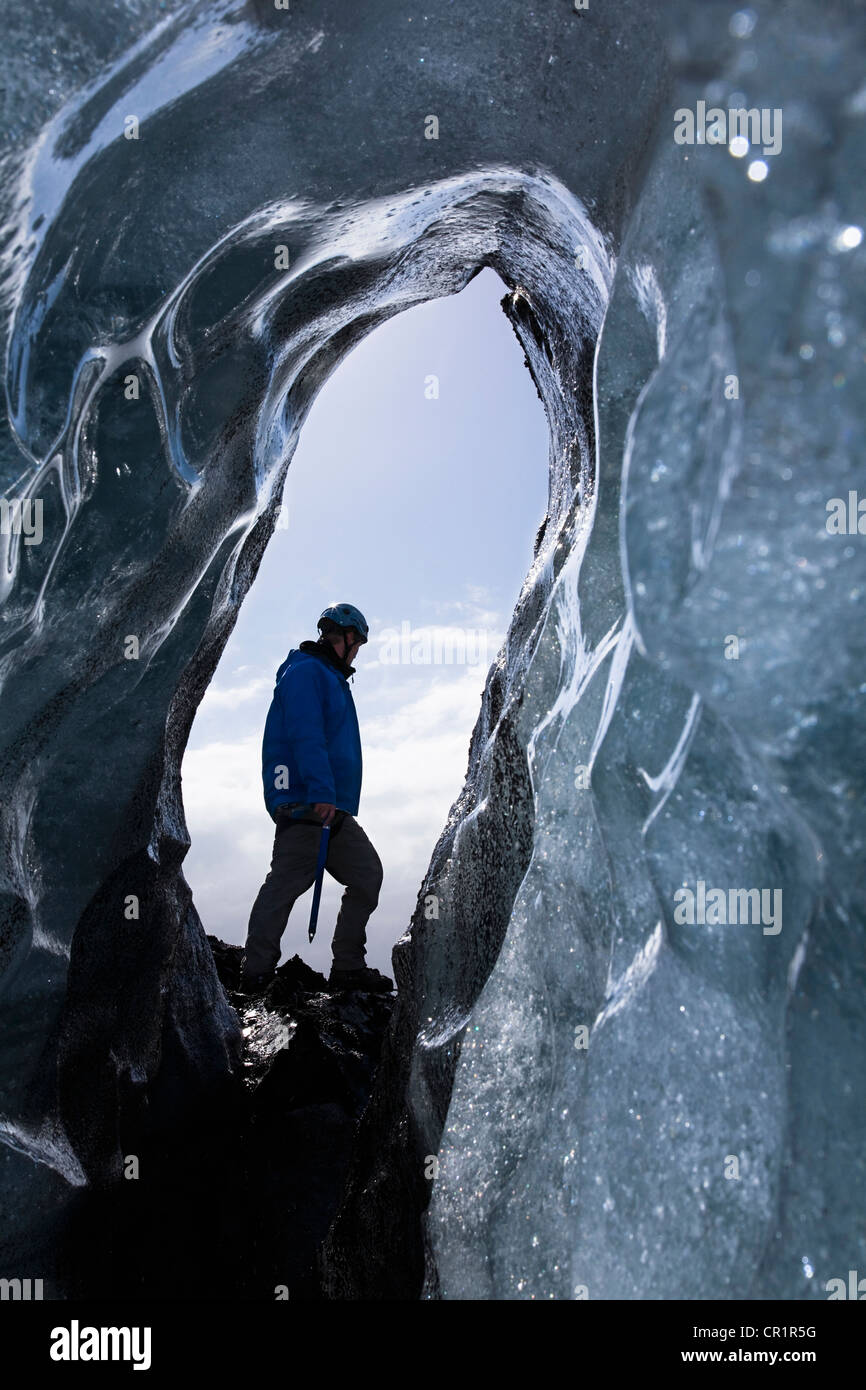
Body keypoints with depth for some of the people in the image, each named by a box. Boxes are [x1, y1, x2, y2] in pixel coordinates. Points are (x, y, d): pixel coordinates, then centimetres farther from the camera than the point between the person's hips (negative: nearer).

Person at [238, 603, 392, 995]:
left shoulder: (329, 678, 27)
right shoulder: (305, 672, -5)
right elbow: (305, 737, -18)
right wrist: (321, 793, -25)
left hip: (331, 807, 10)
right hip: (305, 803, -10)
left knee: (367, 875, 6)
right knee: (287, 881, -12)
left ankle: (348, 966, 8)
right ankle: (256, 972, -8)